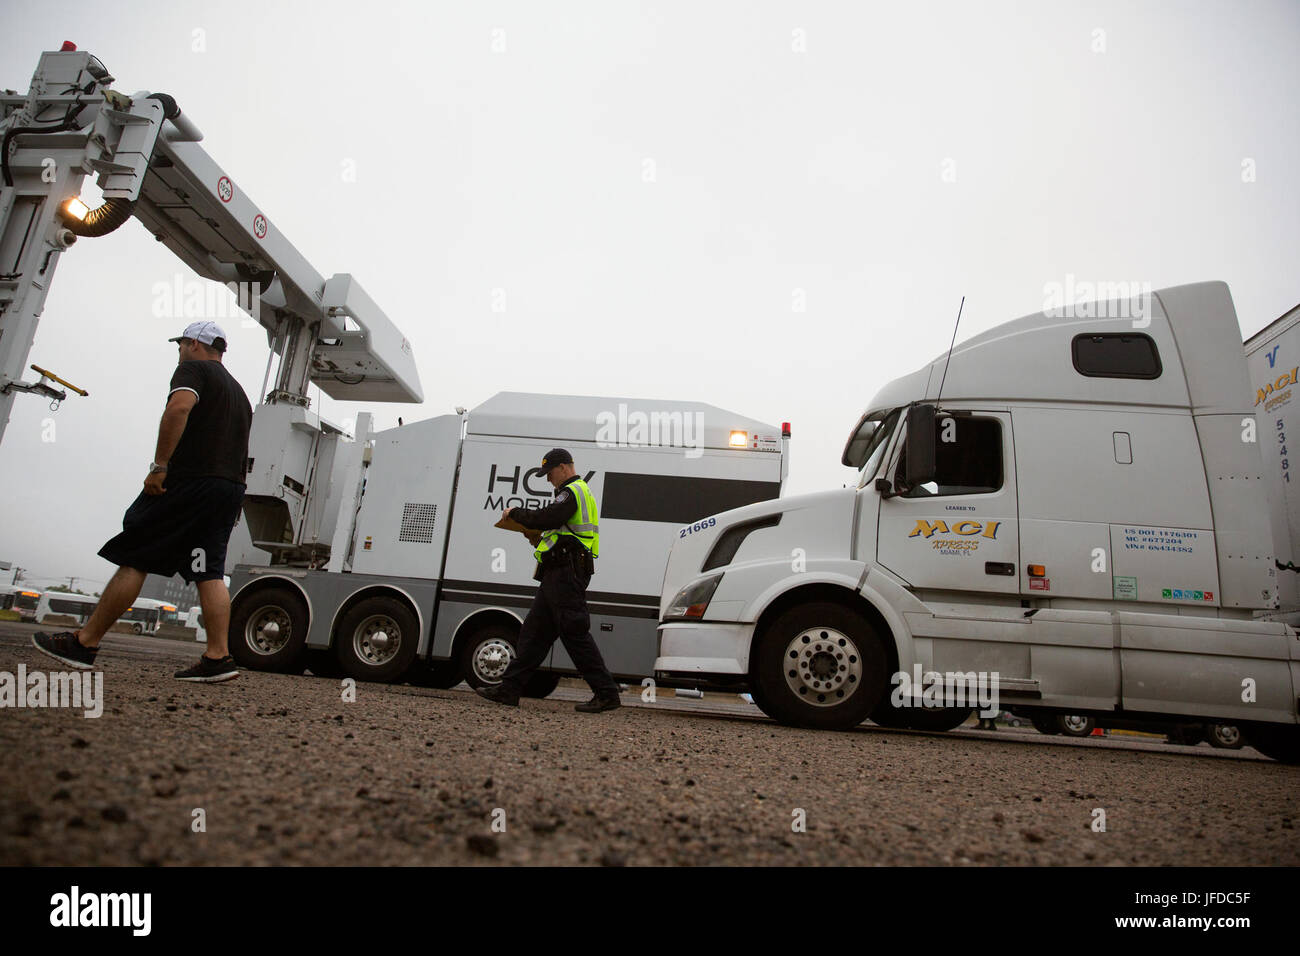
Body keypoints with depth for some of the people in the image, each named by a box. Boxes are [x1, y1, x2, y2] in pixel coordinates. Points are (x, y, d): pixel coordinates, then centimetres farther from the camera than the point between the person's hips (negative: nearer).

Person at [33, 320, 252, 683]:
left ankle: (84, 643, 6)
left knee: (133, 561, -1)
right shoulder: (238, 392, 27)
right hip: (231, 487, 8)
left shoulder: (193, 369, 2)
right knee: (210, 573, 3)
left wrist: (159, 466, -19)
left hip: (191, 480, -7)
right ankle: (218, 657, -4)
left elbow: (179, 408, -20)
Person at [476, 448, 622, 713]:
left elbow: (547, 517, -22)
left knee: (575, 634, -9)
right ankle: (509, 689, 13)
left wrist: (515, 513, -7)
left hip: (566, 573, -11)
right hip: (559, 575, 11)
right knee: (534, 631, 10)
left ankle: (607, 693, -4)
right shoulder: (578, 492, 25)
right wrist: (540, 537, 14)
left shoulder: (573, 491, -9)